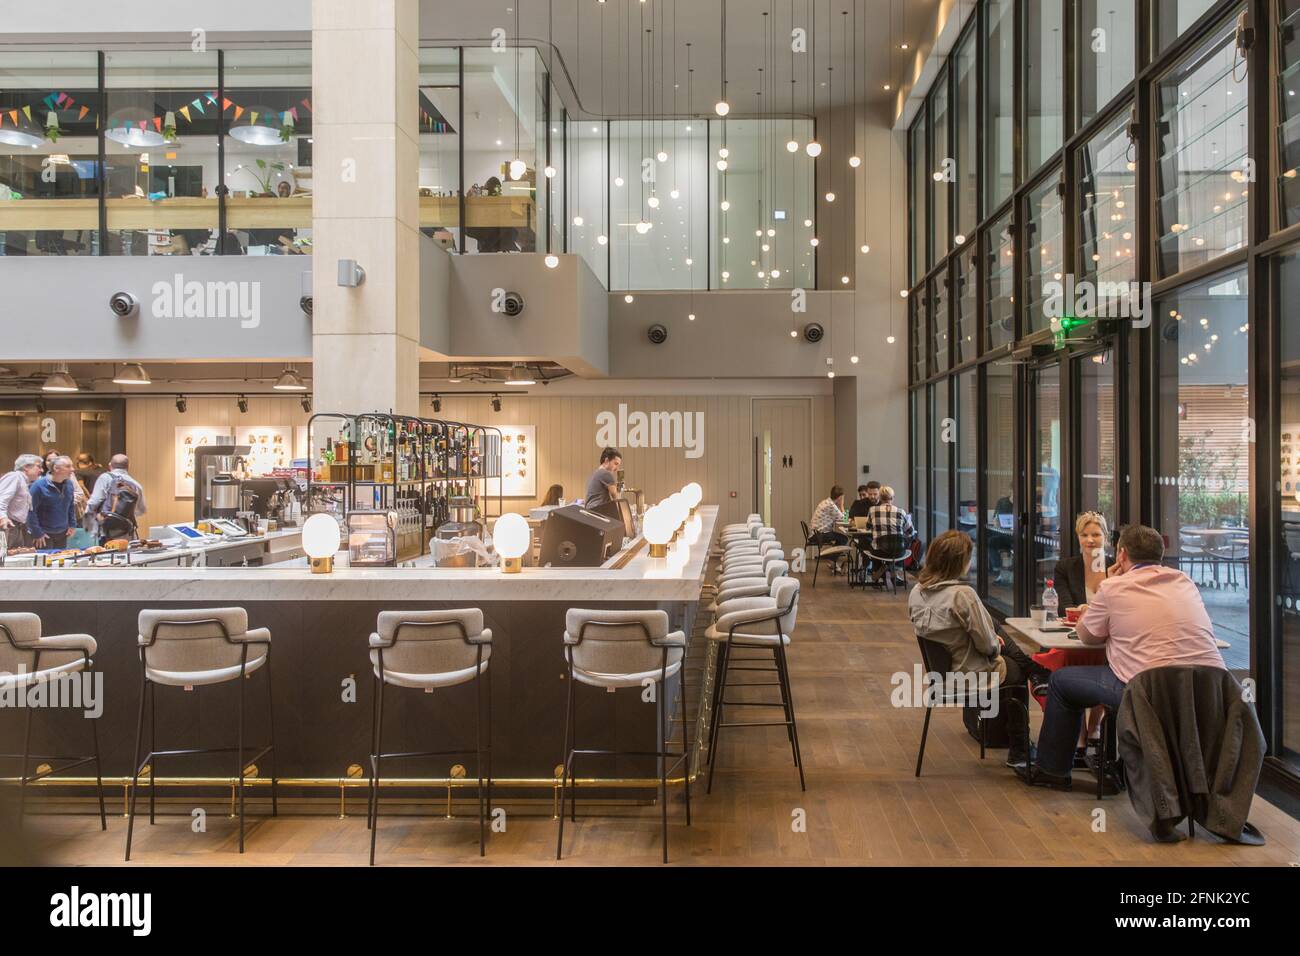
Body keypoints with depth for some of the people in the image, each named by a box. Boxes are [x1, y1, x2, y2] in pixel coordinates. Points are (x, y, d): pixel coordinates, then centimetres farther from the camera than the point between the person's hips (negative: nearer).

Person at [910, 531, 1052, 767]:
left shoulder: (917, 592, -8)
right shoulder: (963, 594, -30)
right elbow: (987, 644, -25)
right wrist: (996, 645, 2)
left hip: (940, 668, 6)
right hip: (972, 674, -6)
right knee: (1019, 671, 24)